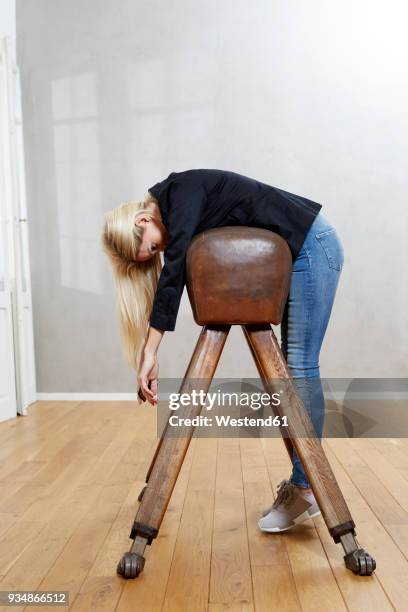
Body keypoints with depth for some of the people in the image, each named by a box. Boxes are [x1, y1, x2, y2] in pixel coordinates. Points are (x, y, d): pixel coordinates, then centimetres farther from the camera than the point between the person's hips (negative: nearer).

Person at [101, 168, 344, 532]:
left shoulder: (183, 191, -14)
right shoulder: (176, 214, 10)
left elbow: (174, 271, -25)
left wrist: (149, 351, -27)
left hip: (314, 244, -9)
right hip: (298, 254, 9)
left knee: (301, 365, -11)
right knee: (293, 364, 6)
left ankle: (306, 489, -2)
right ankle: (301, 479, 14)